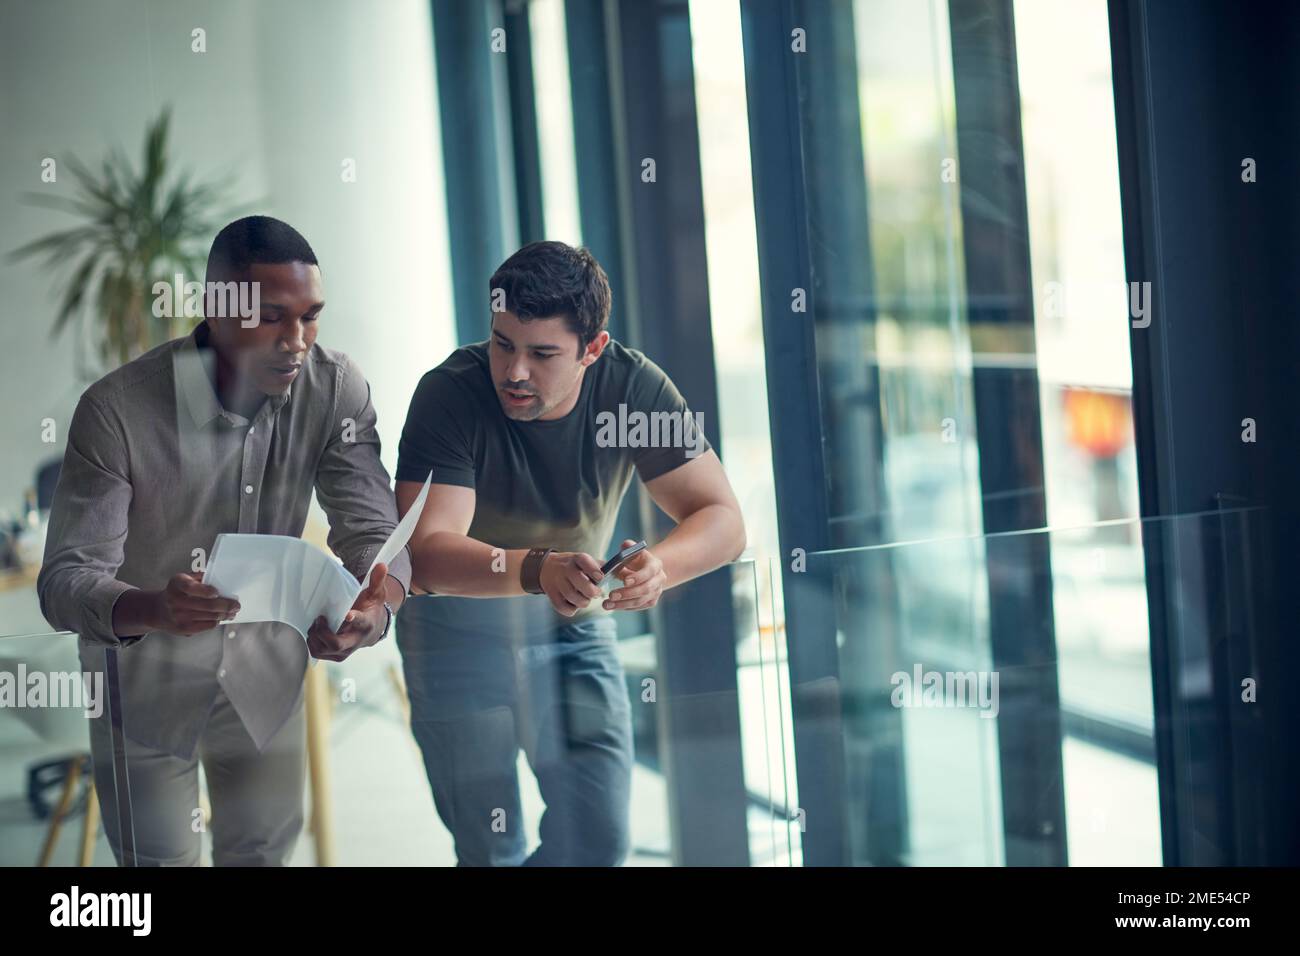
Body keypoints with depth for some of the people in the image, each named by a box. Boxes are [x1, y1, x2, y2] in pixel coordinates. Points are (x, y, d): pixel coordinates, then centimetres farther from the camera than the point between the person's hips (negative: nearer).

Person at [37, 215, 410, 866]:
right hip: (145, 678, -3)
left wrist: (377, 608, -42)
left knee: (265, 851, 18)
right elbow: (65, 580, -28)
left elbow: (372, 530, -18)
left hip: (266, 666, 3)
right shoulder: (118, 408, -27)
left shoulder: (336, 388, -17)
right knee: (161, 859, 10)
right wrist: (152, 609, -51)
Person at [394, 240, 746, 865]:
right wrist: (536, 570, -53)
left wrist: (659, 568, -41)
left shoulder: (633, 387, -17)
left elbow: (722, 521, -18)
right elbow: (425, 553, -35)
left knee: (601, 837, 0)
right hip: (459, 623, -3)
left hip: (574, 623, 3)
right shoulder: (451, 395, -25)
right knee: (491, 849, -1)